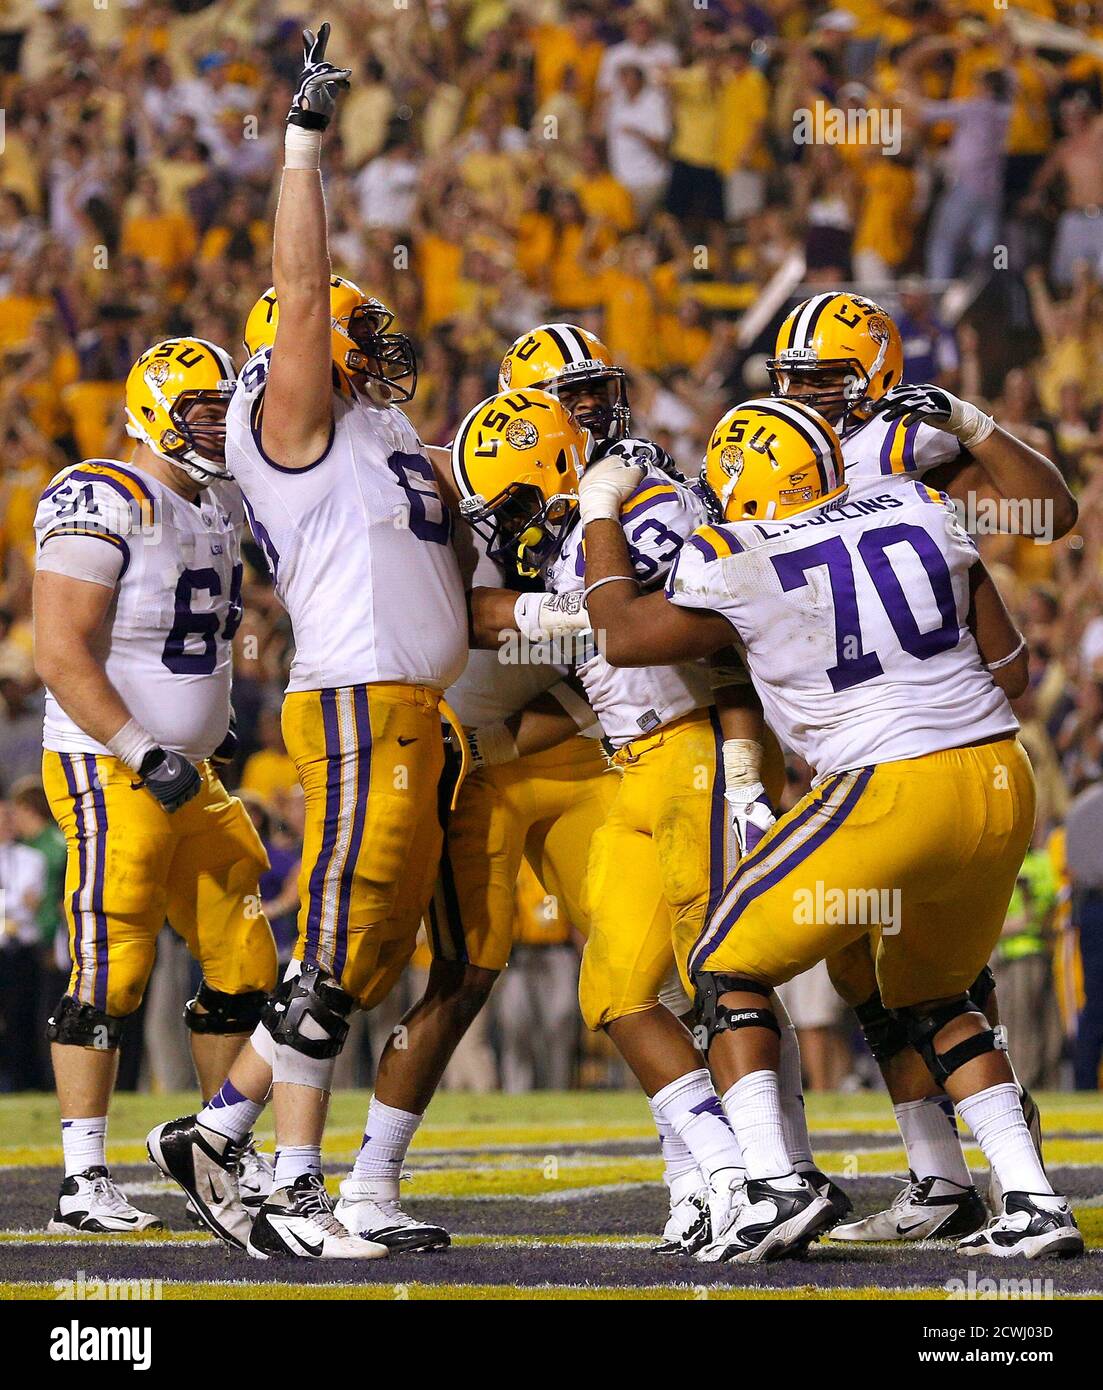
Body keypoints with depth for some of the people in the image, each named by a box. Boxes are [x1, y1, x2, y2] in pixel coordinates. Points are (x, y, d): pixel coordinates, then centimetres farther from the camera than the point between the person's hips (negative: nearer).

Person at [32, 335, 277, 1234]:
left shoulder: (219, 506, 13)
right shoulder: (103, 503, -14)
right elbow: (62, 656, -20)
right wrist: (145, 755, -23)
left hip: (190, 774, 9)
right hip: (110, 773, -9)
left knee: (244, 966, 9)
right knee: (110, 973, -10)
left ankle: (229, 1156, 20)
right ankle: (84, 1185, -7)